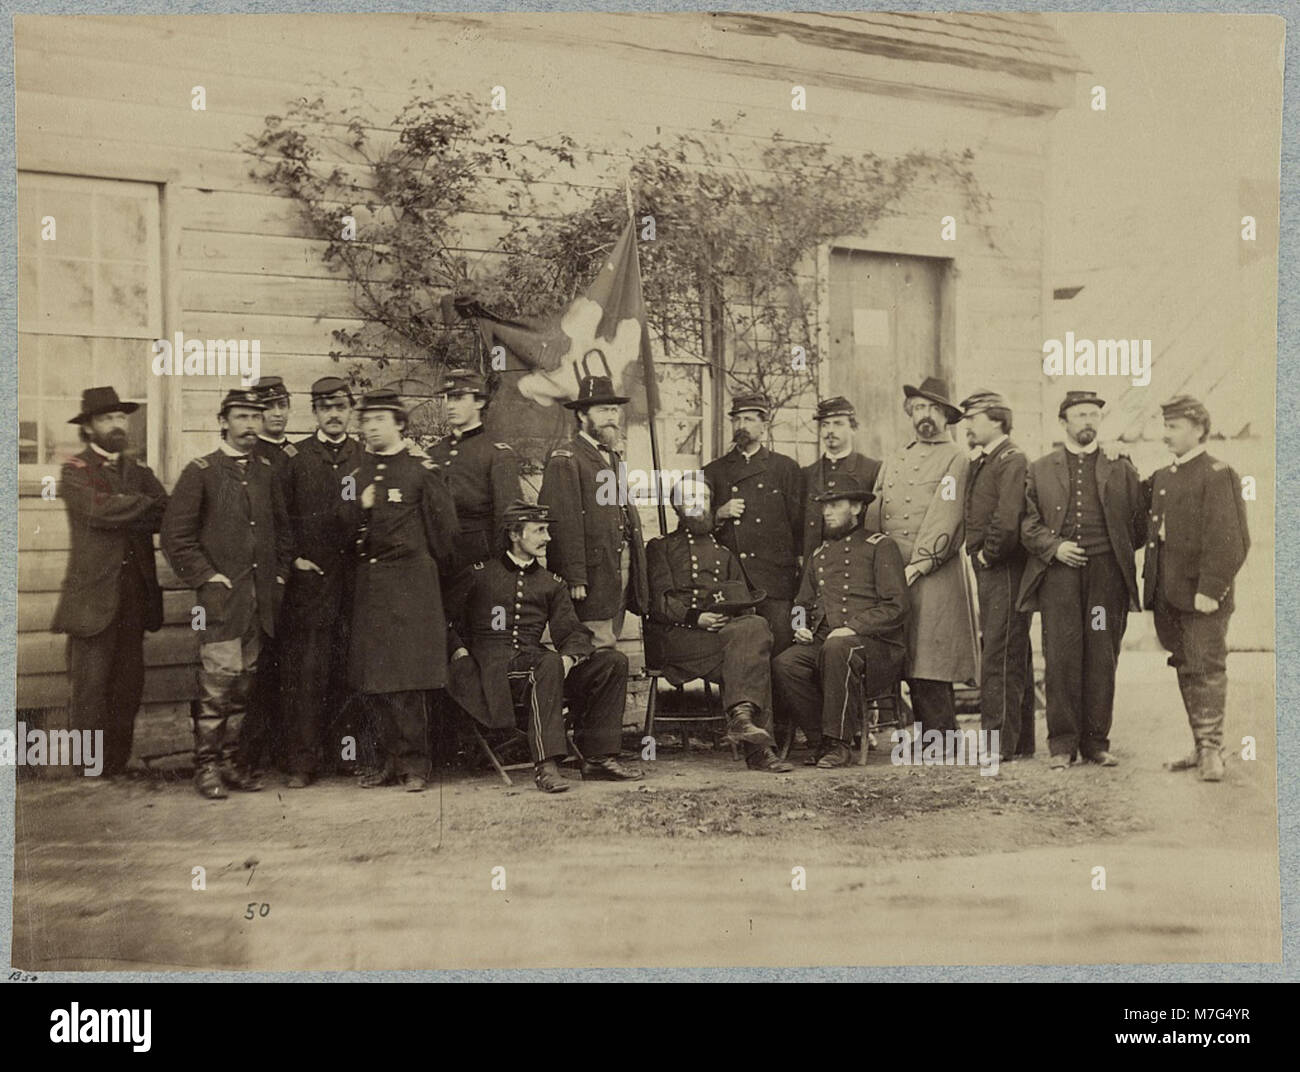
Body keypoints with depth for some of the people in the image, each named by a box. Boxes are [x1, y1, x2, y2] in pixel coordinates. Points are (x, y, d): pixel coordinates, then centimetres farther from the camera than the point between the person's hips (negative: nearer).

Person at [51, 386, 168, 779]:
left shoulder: (137, 469, 16)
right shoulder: (75, 470, 1)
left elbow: (165, 517, 1)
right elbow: (101, 509, -18)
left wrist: (121, 517, -13)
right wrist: (147, 504, -7)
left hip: (135, 593, 5)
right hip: (94, 595, -5)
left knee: (129, 684, 7)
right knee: (90, 685, -3)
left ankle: (119, 765, 16)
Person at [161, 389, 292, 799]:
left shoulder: (266, 472, 14)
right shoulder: (201, 472, -1)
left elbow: (282, 528, 23)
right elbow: (176, 536, -4)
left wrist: (279, 576, 12)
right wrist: (208, 578, -9)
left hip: (262, 598, 5)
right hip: (221, 596, -5)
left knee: (247, 685, 8)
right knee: (219, 680, -10)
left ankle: (241, 764, 16)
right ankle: (208, 766, 0)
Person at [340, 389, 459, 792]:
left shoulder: (422, 470, -2)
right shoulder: (356, 475, 14)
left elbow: (445, 530, 1)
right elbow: (343, 526, 12)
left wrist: (427, 573, 10)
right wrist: (360, 506, -7)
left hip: (410, 581, -5)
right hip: (368, 584, 5)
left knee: (408, 680, -6)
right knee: (369, 681, 4)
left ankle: (415, 765, 3)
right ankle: (389, 760, 15)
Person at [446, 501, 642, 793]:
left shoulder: (552, 583, 19)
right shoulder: (480, 574, 9)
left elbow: (573, 631, 10)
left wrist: (568, 657, -13)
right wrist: (459, 651, -8)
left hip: (534, 658, 5)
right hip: (492, 668, -5)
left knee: (613, 661, -14)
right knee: (549, 664, -38)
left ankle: (598, 756, -12)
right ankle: (545, 765, -43)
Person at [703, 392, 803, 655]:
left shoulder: (786, 468, 11)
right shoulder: (713, 472, 15)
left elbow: (799, 524, 10)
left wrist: (799, 570, 2)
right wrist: (719, 515, -3)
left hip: (774, 582, -1)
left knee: (780, 649, -9)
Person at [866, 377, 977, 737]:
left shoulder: (955, 458, 3)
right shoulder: (892, 462, 23)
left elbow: (945, 515, -8)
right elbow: (874, 515, 16)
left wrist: (920, 564, -16)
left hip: (934, 573, -6)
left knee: (931, 666, -10)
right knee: (910, 664, 4)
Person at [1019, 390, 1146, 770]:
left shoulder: (1121, 468, 13)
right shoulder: (1040, 470, 12)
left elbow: (1139, 525, 15)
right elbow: (1027, 523, 7)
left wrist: (1116, 553, 6)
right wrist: (1054, 547, -7)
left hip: (1107, 572, 1)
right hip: (1058, 572, -1)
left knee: (1102, 659, 1)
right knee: (1061, 658, -4)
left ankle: (1096, 742, 10)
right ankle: (1062, 744, 3)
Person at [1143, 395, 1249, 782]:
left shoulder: (1218, 475, -9)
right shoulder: (1161, 478, 15)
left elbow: (1229, 541, -15)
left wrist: (1209, 590, -20)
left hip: (1202, 595, -7)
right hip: (1168, 596, 7)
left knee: (1208, 669, -2)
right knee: (1186, 670, 13)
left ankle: (1212, 750, 5)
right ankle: (1201, 746, 23)